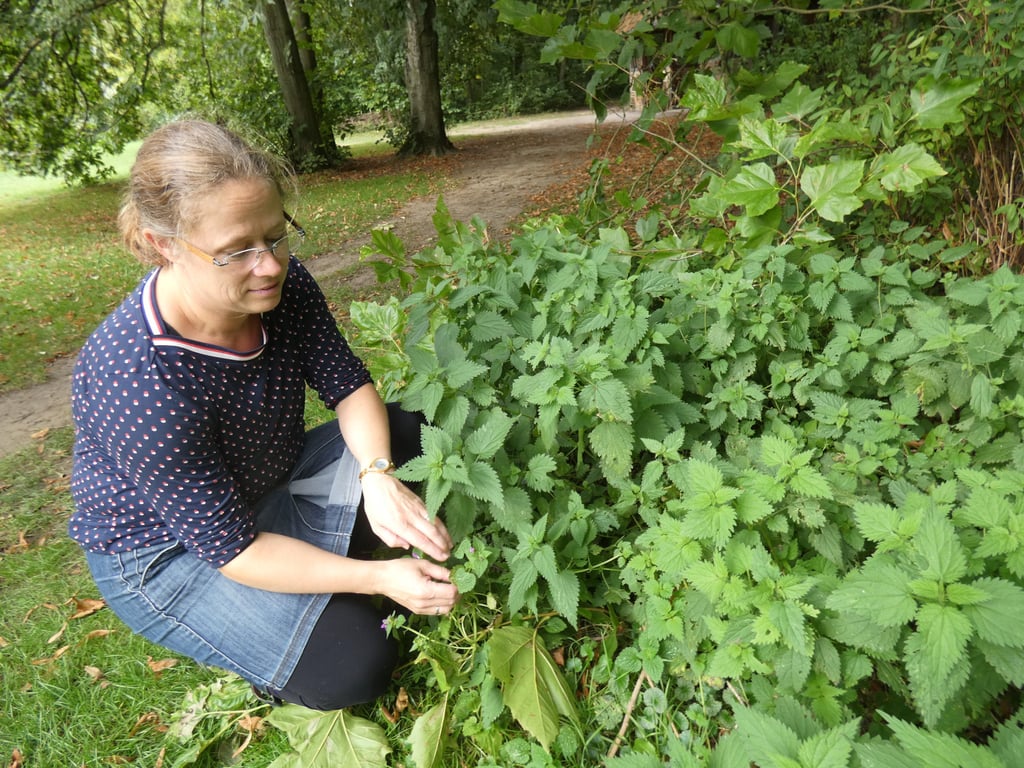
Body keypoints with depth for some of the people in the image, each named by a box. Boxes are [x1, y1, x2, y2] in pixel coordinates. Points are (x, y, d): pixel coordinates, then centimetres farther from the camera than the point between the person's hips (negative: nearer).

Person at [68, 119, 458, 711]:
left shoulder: (282, 286, -18)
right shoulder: (137, 380, -36)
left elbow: (350, 386, -8)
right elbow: (229, 546, -29)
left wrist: (378, 476, -28)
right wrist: (377, 578, -32)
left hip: (272, 479, 7)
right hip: (168, 552, -6)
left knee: (414, 434, -2)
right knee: (354, 663, -19)